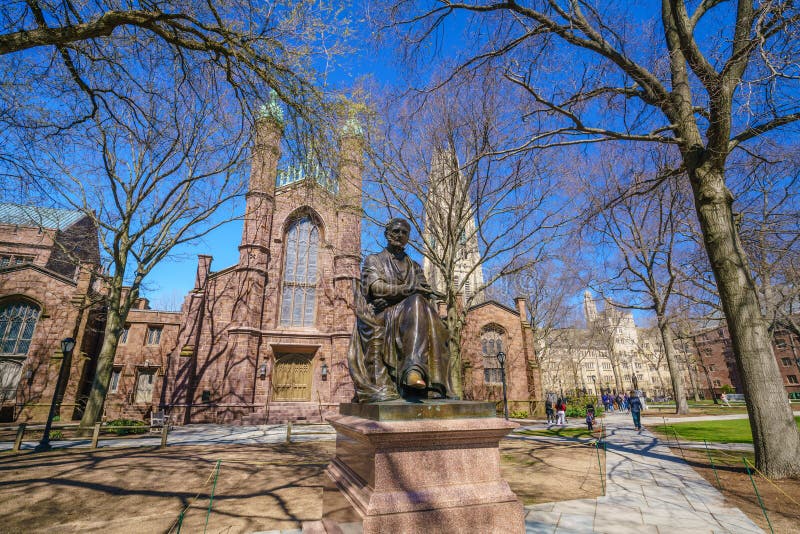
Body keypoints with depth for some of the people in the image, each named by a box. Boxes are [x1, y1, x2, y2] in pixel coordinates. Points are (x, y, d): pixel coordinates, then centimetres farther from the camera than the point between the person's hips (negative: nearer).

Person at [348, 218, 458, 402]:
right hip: (381, 318, -3)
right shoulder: (373, 260, 16)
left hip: (410, 315, 3)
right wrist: (409, 289, -15)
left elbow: (425, 293, 8)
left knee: (420, 304, -33)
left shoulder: (414, 266, 25)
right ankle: (415, 367, -48)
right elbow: (376, 287, -3)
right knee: (417, 303, -33)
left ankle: (415, 370, -47)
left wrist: (390, 297, -8)